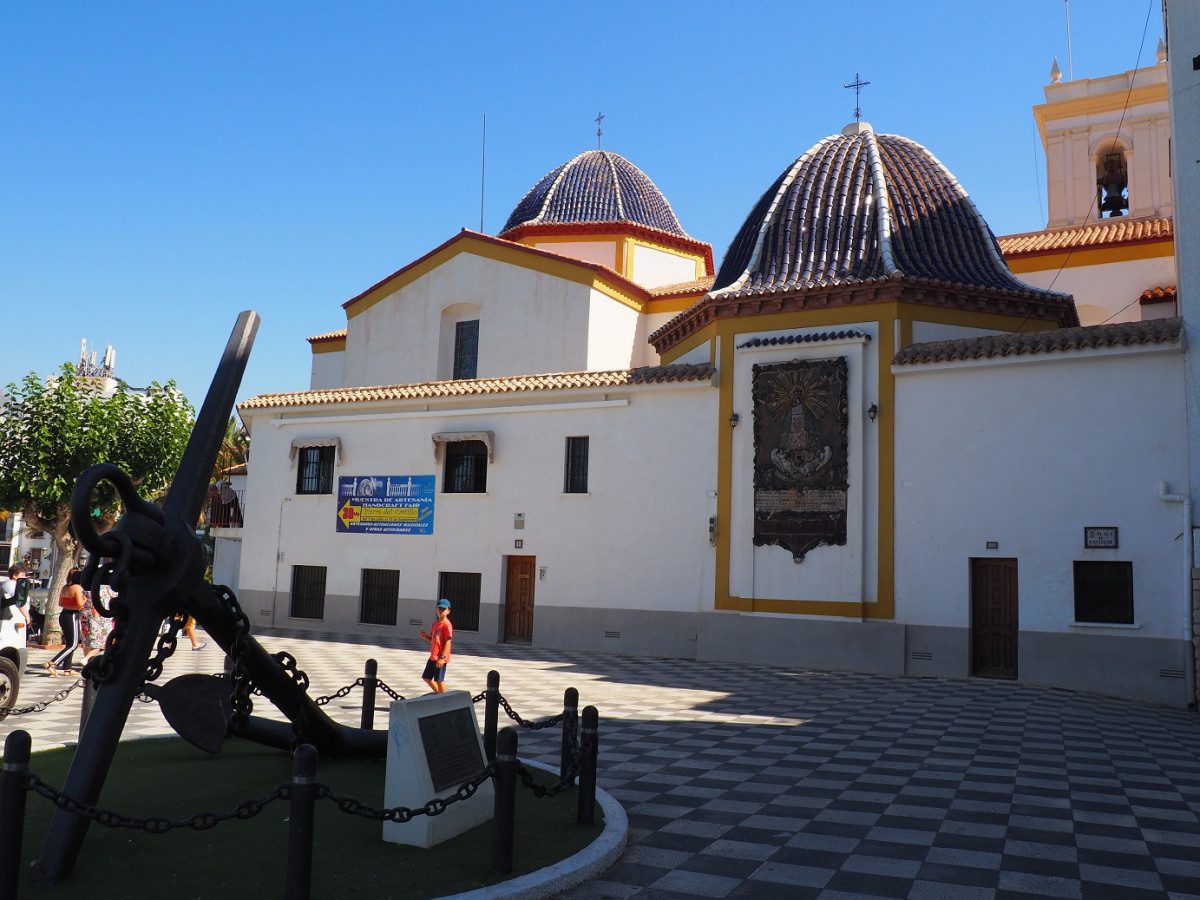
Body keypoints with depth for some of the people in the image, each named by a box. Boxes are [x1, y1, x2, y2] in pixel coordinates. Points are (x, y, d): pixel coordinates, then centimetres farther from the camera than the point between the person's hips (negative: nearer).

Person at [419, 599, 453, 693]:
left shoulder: (447, 624, -14)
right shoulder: (435, 624, 12)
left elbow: (448, 642, -18)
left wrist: (442, 657, -22)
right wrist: (425, 636, -2)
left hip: (441, 658, -9)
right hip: (433, 657, 9)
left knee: (439, 680, -3)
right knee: (426, 678, 18)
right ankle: (438, 694, 32)